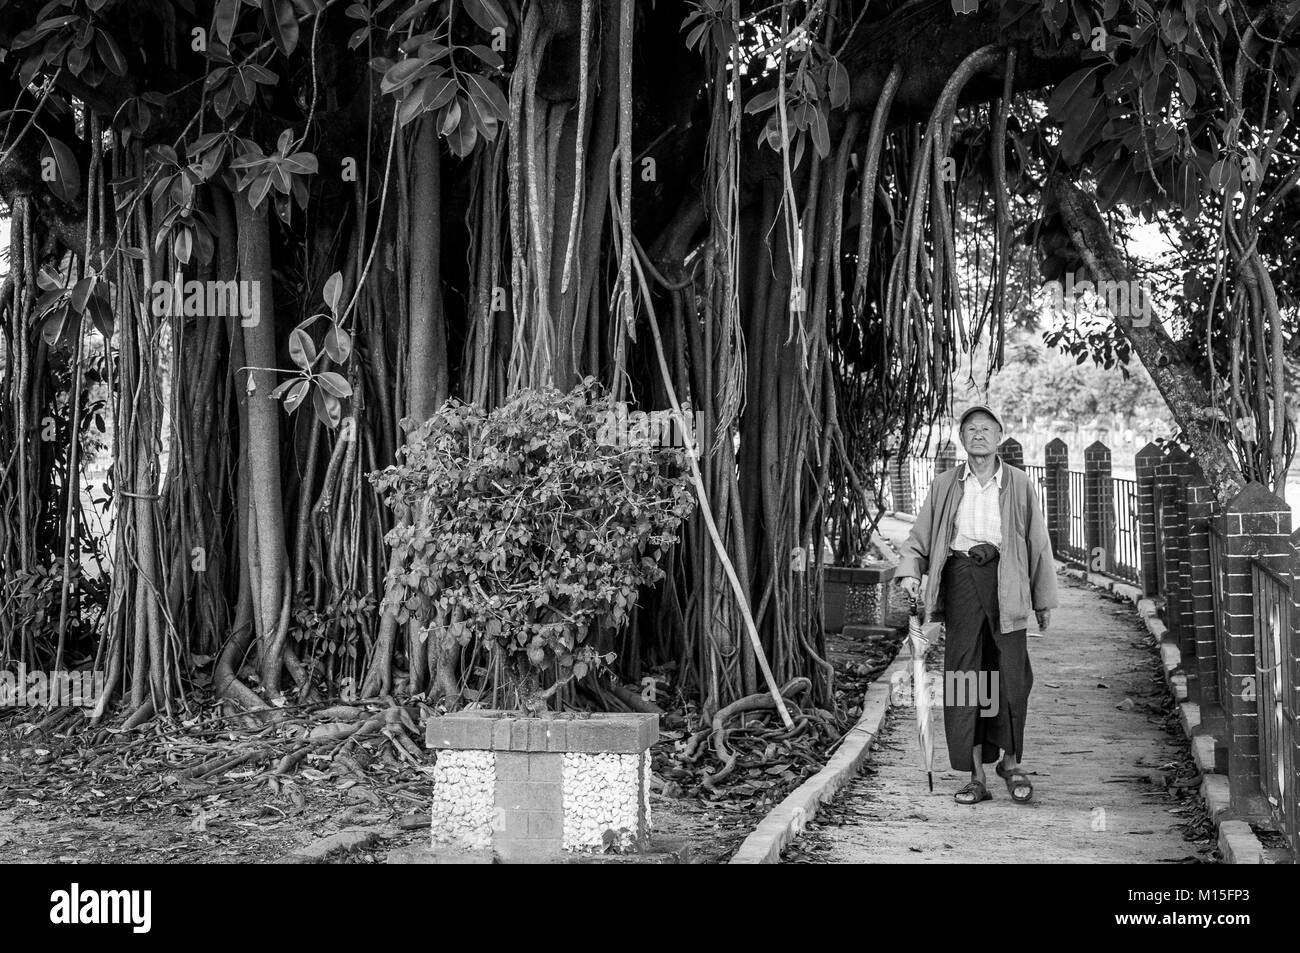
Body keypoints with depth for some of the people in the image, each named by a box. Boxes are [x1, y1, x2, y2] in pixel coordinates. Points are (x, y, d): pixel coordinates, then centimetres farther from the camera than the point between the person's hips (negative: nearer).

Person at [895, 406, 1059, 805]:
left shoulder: (1019, 484, 11)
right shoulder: (944, 486, 14)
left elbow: (1038, 542, 13)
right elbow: (919, 537, 14)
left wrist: (1044, 599, 11)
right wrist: (910, 573, -5)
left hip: (1005, 582, -1)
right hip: (960, 579, 1)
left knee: (1012, 675, -6)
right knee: (964, 678, -2)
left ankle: (1011, 761, 16)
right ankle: (976, 776, 3)